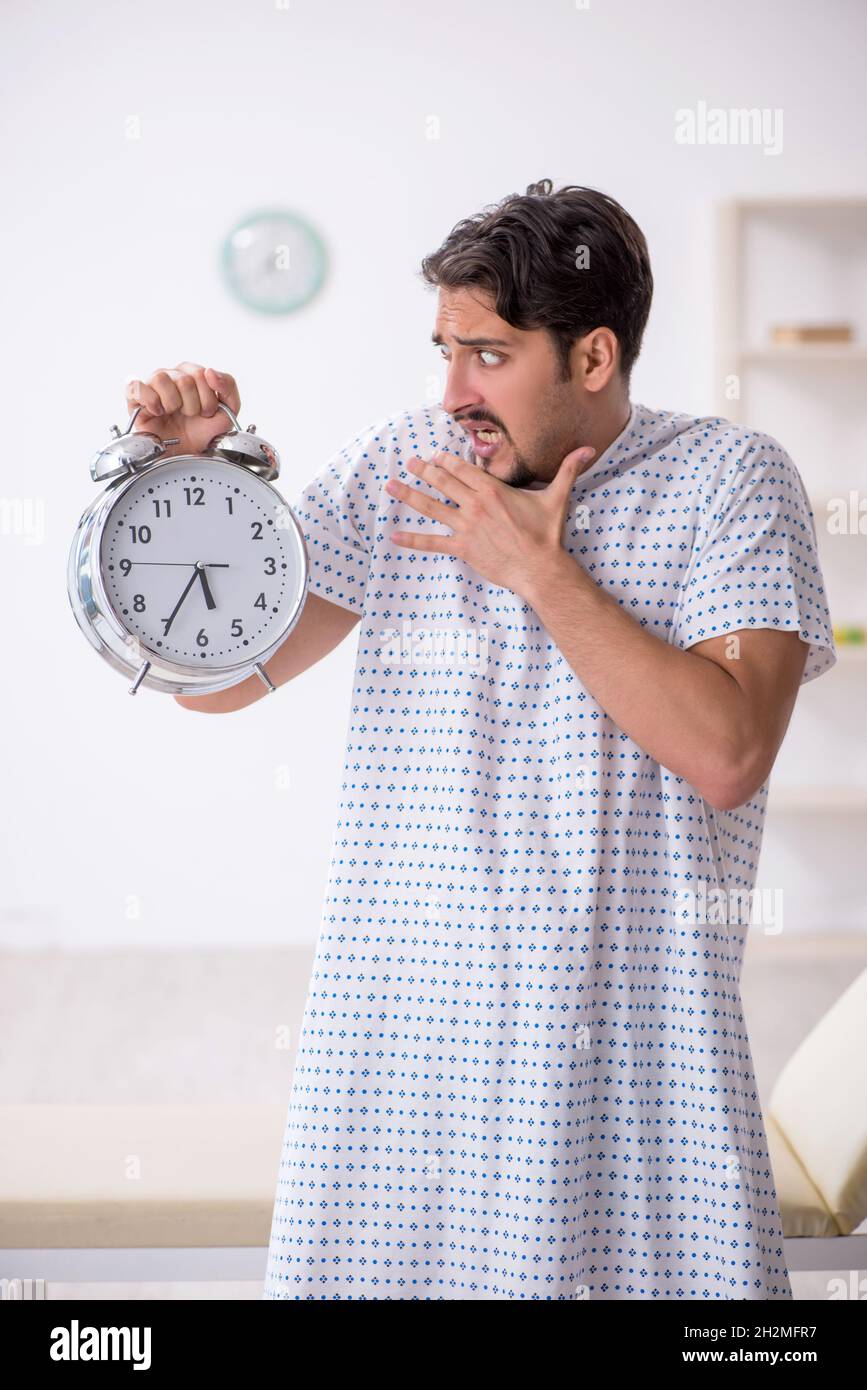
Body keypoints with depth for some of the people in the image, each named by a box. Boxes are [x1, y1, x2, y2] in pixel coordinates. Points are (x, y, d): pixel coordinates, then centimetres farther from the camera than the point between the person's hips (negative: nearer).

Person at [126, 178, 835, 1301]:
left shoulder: (727, 478, -2)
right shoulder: (393, 469, 6)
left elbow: (727, 754, -14)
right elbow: (216, 678, 5)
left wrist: (542, 572, -12)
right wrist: (189, 475, -7)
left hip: (634, 1033, -2)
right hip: (402, 1017, 2)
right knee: (370, 1264, 4)